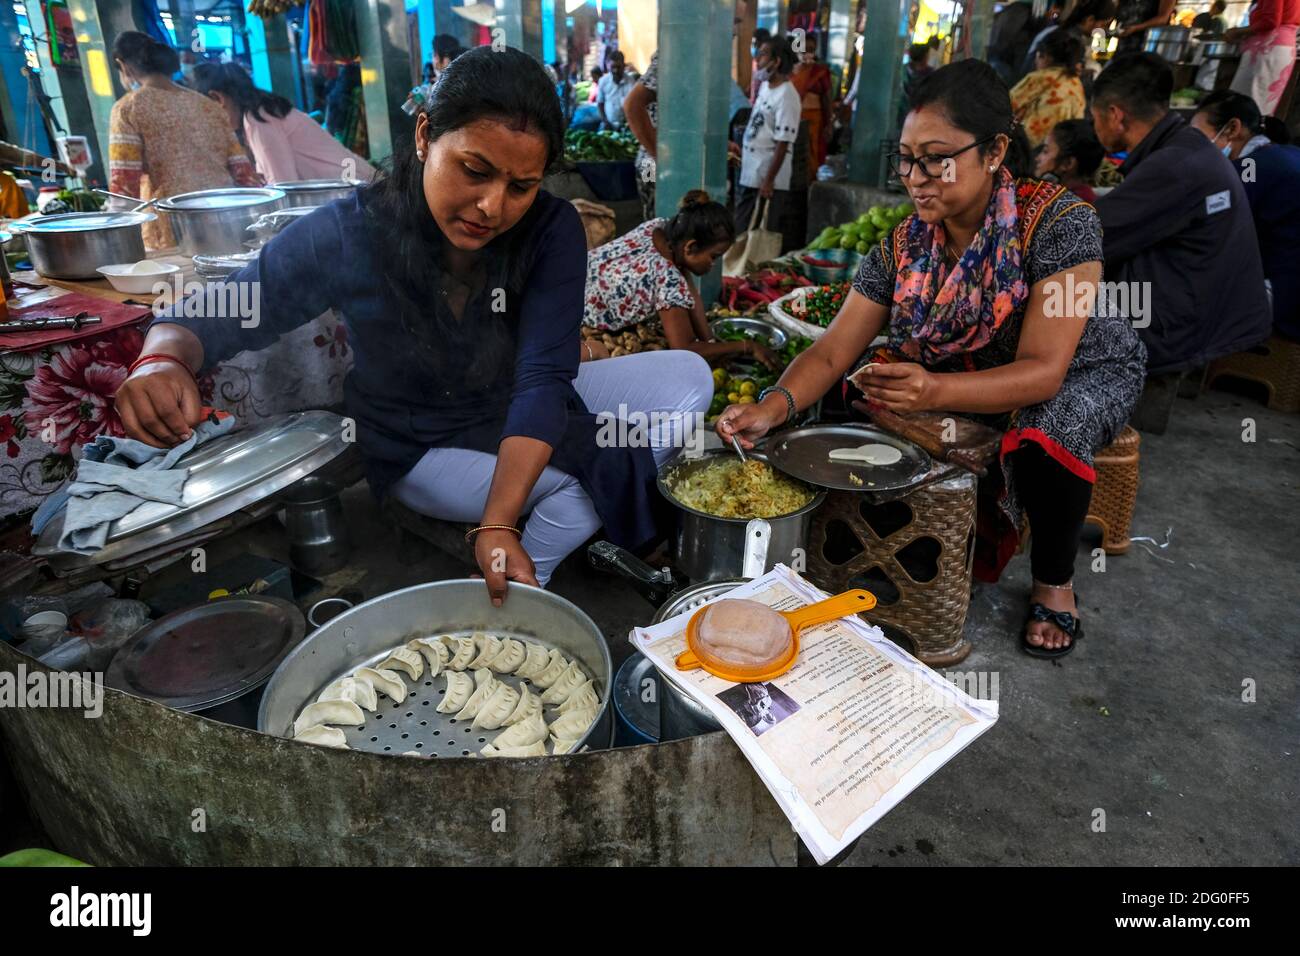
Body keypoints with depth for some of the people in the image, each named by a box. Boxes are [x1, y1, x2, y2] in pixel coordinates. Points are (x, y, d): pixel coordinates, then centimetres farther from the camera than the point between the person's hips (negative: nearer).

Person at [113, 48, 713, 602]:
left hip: (524, 417, 5)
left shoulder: (551, 231, -19)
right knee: (595, 474, -27)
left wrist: (498, 525, -39)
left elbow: (543, 376, -26)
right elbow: (203, 319, -11)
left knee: (687, 378, -11)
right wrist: (163, 360, -37)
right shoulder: (347, 236, -21)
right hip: (420, 448, -4)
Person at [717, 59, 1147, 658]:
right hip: (971, 376, 5)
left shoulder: (1058, 221, -28)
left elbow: (1043, 371, -35)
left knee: (1046, 436, -38)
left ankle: (1054, 580, -6)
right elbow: (833, 352, -17)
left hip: (1085, 371, -5)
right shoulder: (906, 245, -14)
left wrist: (935, 392, -53)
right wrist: (775, 404, -38)